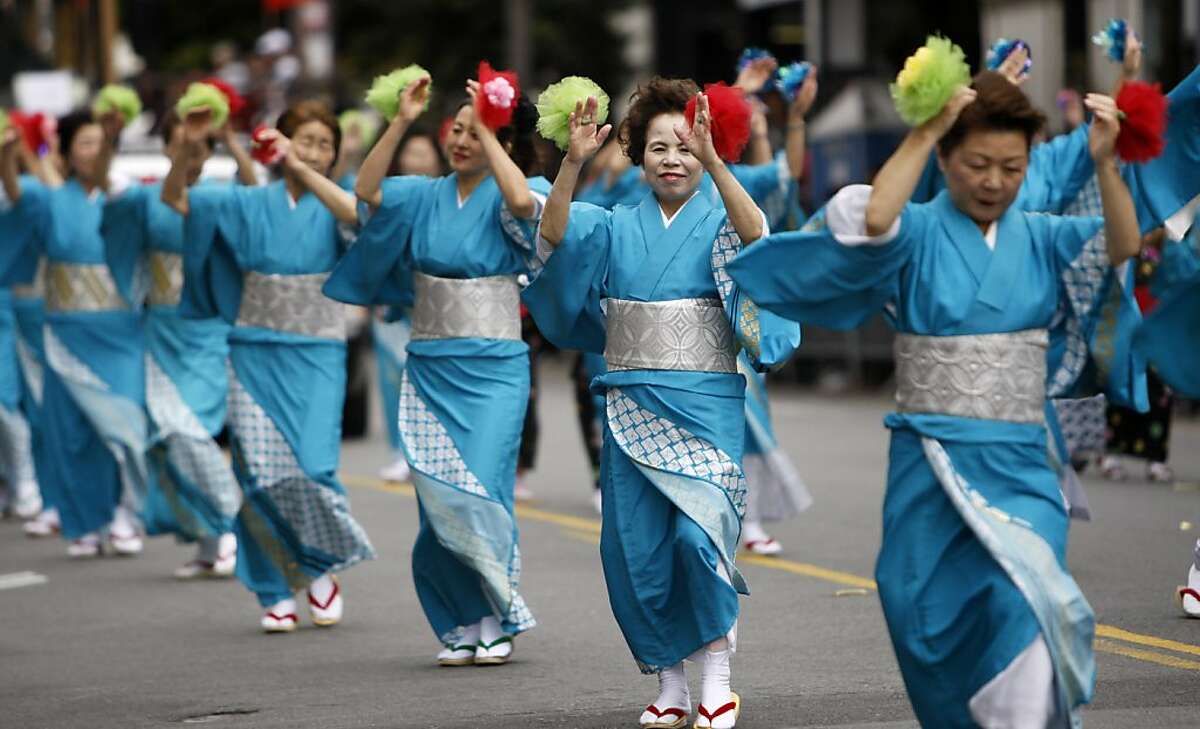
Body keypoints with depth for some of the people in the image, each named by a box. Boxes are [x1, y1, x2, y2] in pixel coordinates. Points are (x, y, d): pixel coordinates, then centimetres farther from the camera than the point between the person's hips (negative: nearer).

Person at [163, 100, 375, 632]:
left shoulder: (330, 207, 2)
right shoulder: (250, 204, 7)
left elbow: (356, 213, -22)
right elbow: (174, 197, 0)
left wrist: (301, 167, -28)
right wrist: (187, 149, -18)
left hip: (315, 355, -1)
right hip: (254, 354, 1)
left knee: (311, 467, -12)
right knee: (259, 471, -5)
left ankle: (322, 567, 15)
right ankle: (275, 593, 8)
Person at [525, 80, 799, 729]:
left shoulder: (719, 224, 2)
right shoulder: (616, 228, 9)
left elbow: (756, 234, -21)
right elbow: (555, 236, -8)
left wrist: (713, 162, -33)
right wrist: (573, 163, -22)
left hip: (704, 406, -3)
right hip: (630, 405, 3)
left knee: (699, 533, -17)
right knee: (636, 547, 1)